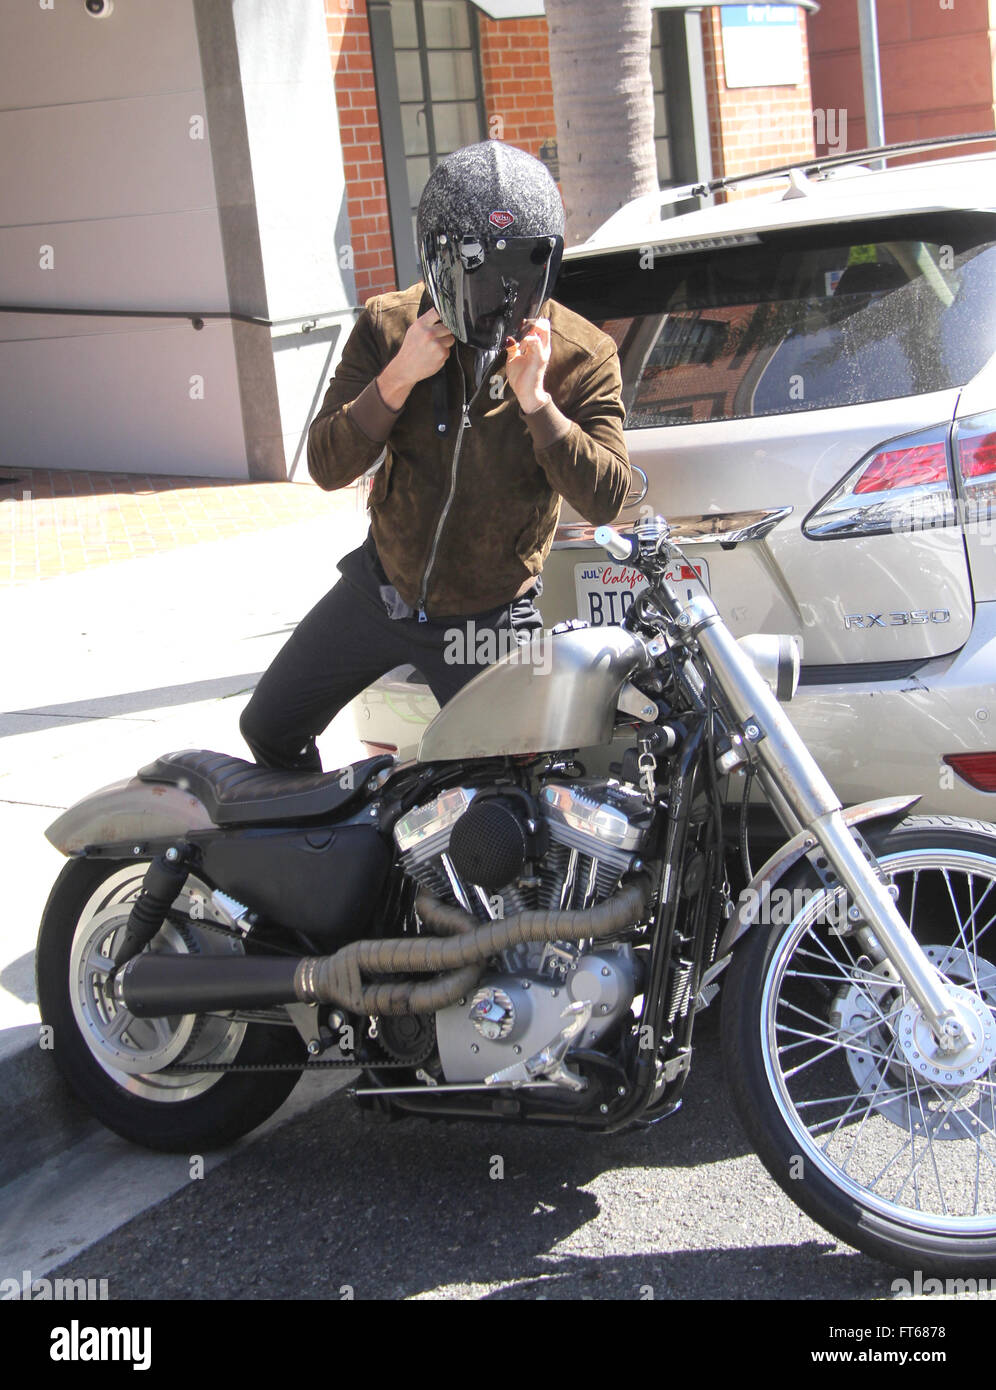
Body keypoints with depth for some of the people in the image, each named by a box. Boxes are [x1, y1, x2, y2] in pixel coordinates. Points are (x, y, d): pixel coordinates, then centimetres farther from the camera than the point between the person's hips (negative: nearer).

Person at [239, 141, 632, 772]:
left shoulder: (581, 357, -15)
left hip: (488, 617, -3)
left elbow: (605, 500, -21)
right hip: (381, 586, 3)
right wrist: (398, 379, -27)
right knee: (269, 729, 15)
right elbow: (328, 468, -12)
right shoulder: (389, 326, -9)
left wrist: (535, 399, -31)